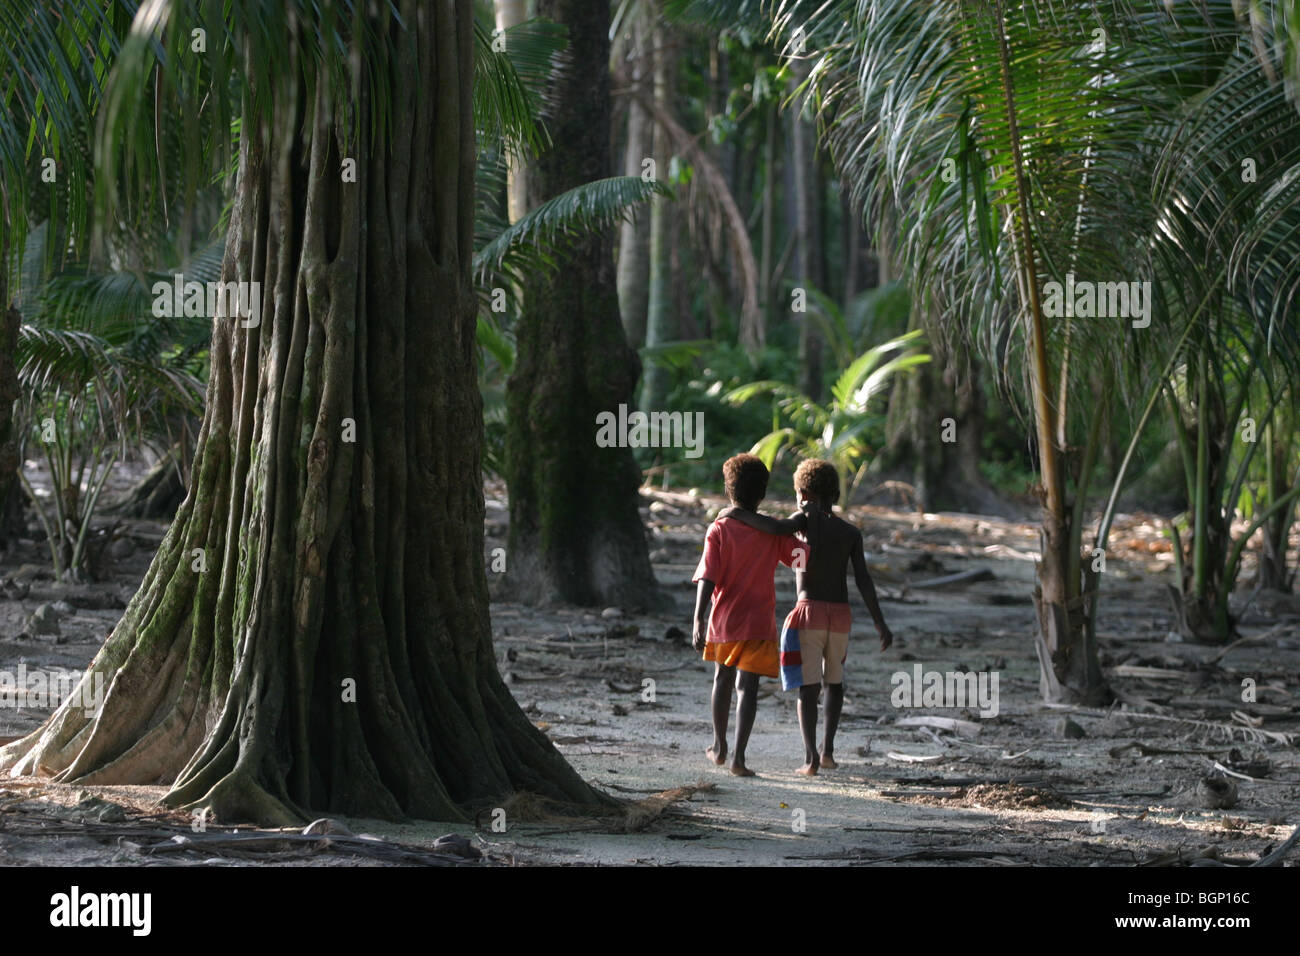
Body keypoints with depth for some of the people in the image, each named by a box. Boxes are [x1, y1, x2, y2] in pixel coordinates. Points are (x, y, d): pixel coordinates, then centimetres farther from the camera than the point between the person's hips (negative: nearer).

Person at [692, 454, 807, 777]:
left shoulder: (718, 530, -7)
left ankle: (719, 746, 34)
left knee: (722, 679, 22)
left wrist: (699, 620, -16)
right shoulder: (773, 532, -4)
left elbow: (707, 579, -14)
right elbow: (804, 557, -3)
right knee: (747, 686, -3)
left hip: (722, 620, 1)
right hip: (759, 622, -1)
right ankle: (738, 755, -17)